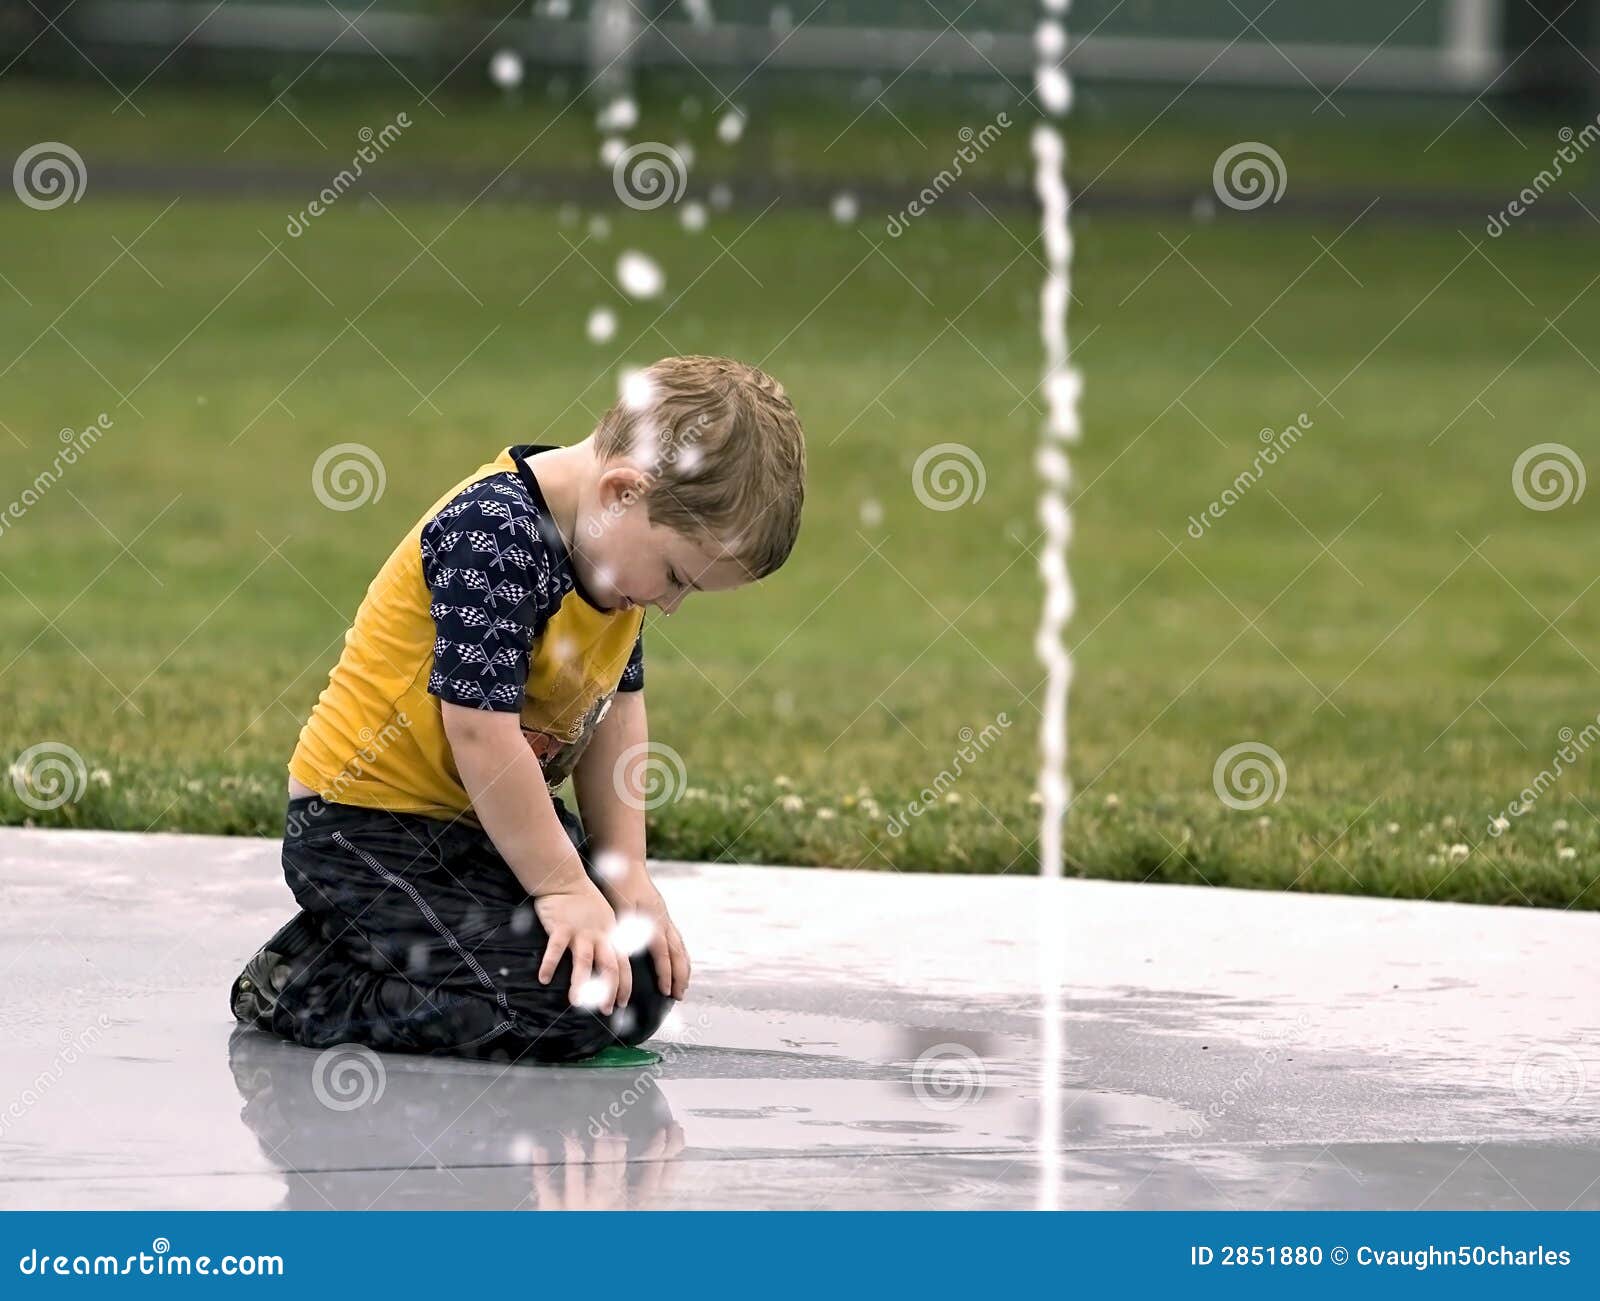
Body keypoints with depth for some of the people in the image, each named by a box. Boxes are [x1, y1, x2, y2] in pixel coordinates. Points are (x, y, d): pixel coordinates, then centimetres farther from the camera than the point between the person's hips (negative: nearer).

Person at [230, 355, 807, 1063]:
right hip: (366, 831, -10)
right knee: (577, 1003, -23)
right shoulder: (492, 534, -26)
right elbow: (482, 729, -26)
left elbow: (617, 710, 10)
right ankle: (305, 988, -9)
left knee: (647, 978, 6)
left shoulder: (618, 543, 3)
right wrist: (563, 886, -20)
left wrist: (625, 872, 3)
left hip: (492, 817, 10)